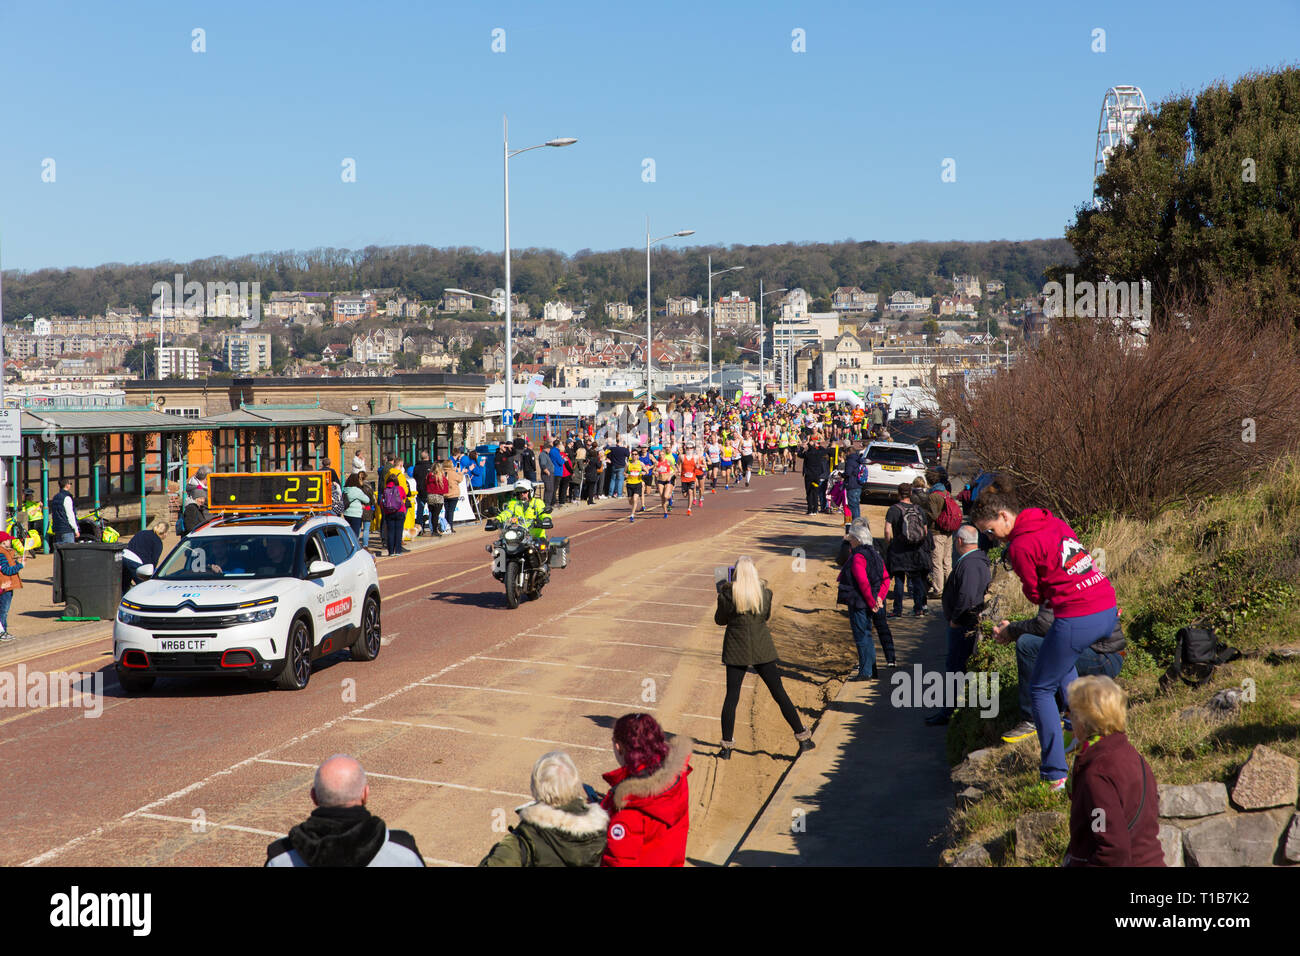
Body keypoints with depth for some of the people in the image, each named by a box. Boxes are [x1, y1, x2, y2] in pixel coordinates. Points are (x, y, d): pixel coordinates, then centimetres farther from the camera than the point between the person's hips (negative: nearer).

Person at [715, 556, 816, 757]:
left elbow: (720, 620, 1)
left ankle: (727, 746, 5)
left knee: (731, 697, 7)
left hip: (737, 650, -2)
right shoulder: (764, 591, -3)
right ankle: (803, 738, 12)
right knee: (779, 693, 8)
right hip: (762, 648, 2)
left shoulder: (729, 592, -12)